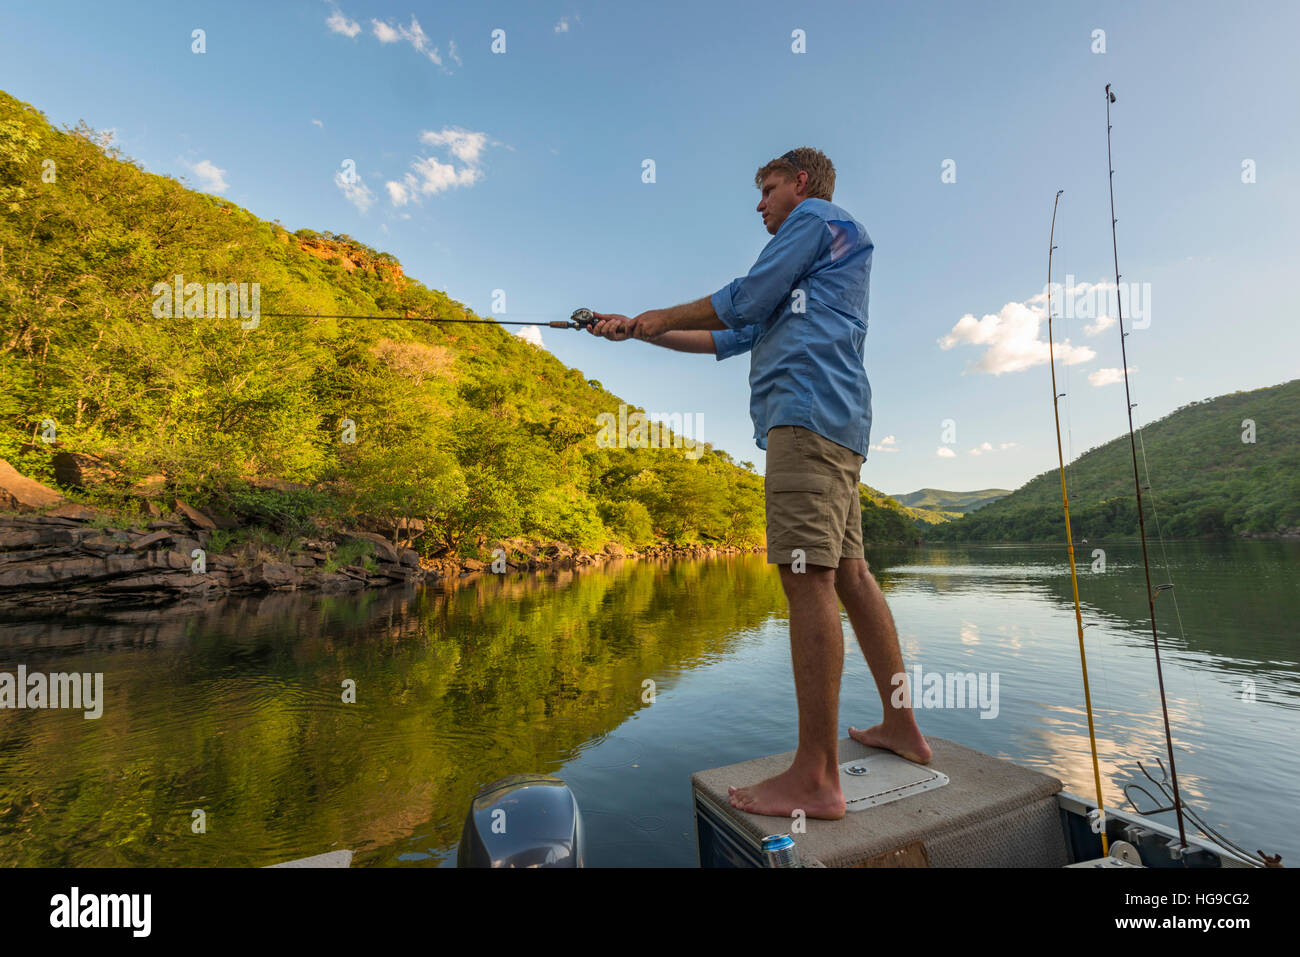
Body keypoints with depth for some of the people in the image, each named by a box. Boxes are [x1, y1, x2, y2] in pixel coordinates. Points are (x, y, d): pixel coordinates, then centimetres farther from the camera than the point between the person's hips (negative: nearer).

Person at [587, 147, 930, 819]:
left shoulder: (817, 217, 10)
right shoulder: (808, 275, 36)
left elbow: (744, 301, -1)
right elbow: (730, 338, 31)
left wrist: (659, 316, 14)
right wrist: (638, 332, 29)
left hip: (808, 409, -10)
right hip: (833, 424, 10)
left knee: (807, 575, -16)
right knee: (847, 572, 8)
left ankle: (815, 778, -13)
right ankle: (901, 728, 18)